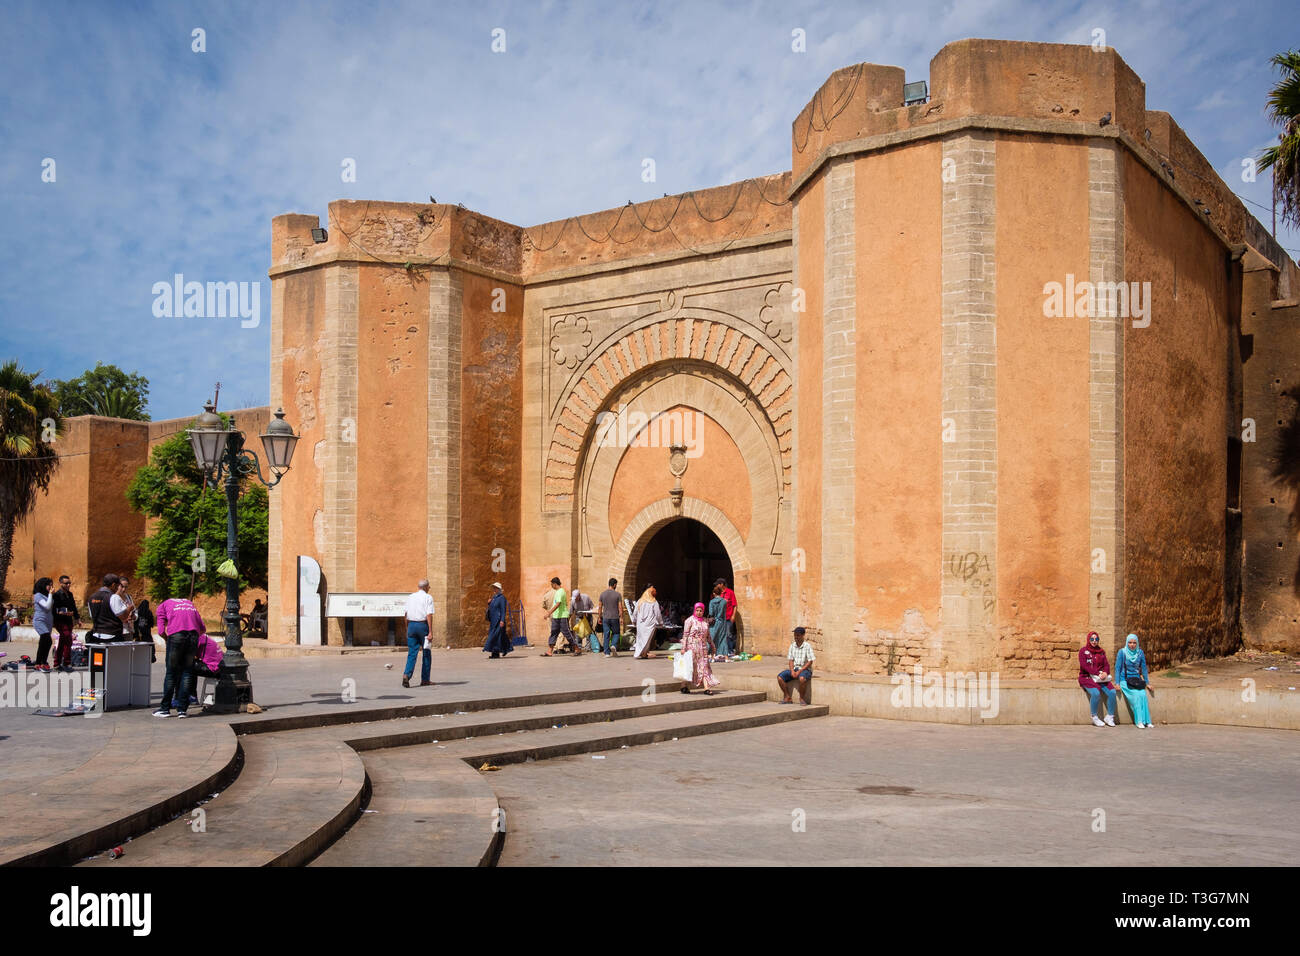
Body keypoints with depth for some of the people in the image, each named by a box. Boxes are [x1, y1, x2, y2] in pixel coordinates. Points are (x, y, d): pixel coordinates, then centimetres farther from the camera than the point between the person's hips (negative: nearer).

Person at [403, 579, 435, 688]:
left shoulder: (410, 597, 11)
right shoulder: (428, 597, -5)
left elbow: (406, 615, 11)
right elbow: (429, 615, -13)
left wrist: (407, 629, 19)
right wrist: (430, 631, -13)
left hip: (411, 625, 4)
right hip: (423, 625, -4)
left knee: (412, 653, 4)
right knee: (427, 653, 9)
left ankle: (406, 674, -17)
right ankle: (425, 680, 13)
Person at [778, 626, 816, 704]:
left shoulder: (807, 646, -10)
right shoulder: (792, 646, 6)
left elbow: (810, 662, -11)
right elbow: (790, 660, 7)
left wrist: (799, 671, -18)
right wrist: (792, 671, -11)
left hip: (805, 669, -5)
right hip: (794, 669, 5)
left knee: (802, 678, -39)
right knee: (779, 677, -17)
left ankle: (802, 698, -18)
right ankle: (787, 698, -8)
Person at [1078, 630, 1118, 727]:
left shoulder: (1101, 651, 17)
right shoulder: (1083, 650, 2)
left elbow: (1106, 664, 9)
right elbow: (1084, 666, -9)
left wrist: (1105, 673, -14)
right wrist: (1098, 673, -19)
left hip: (1101, 678, 5)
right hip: (1087, 677, -4)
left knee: (1112, 692, -21)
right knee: (1096, 693, -32)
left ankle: (1110, 717, -8)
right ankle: (1094, 717, -14)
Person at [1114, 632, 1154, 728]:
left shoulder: (1140, 653, 6)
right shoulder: (1122, 653, -3)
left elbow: (1144, 668, 13)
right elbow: (1117, 668, -2)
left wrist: (1147, 683, 12)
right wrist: (1117, 683, -8)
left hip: (1137, 680, 3)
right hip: (1125, 680, -3)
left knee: (1143, 695, -26)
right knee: (1136, 695, -29)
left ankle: (1147, 721, -25)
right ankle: (1139, 721, -28)